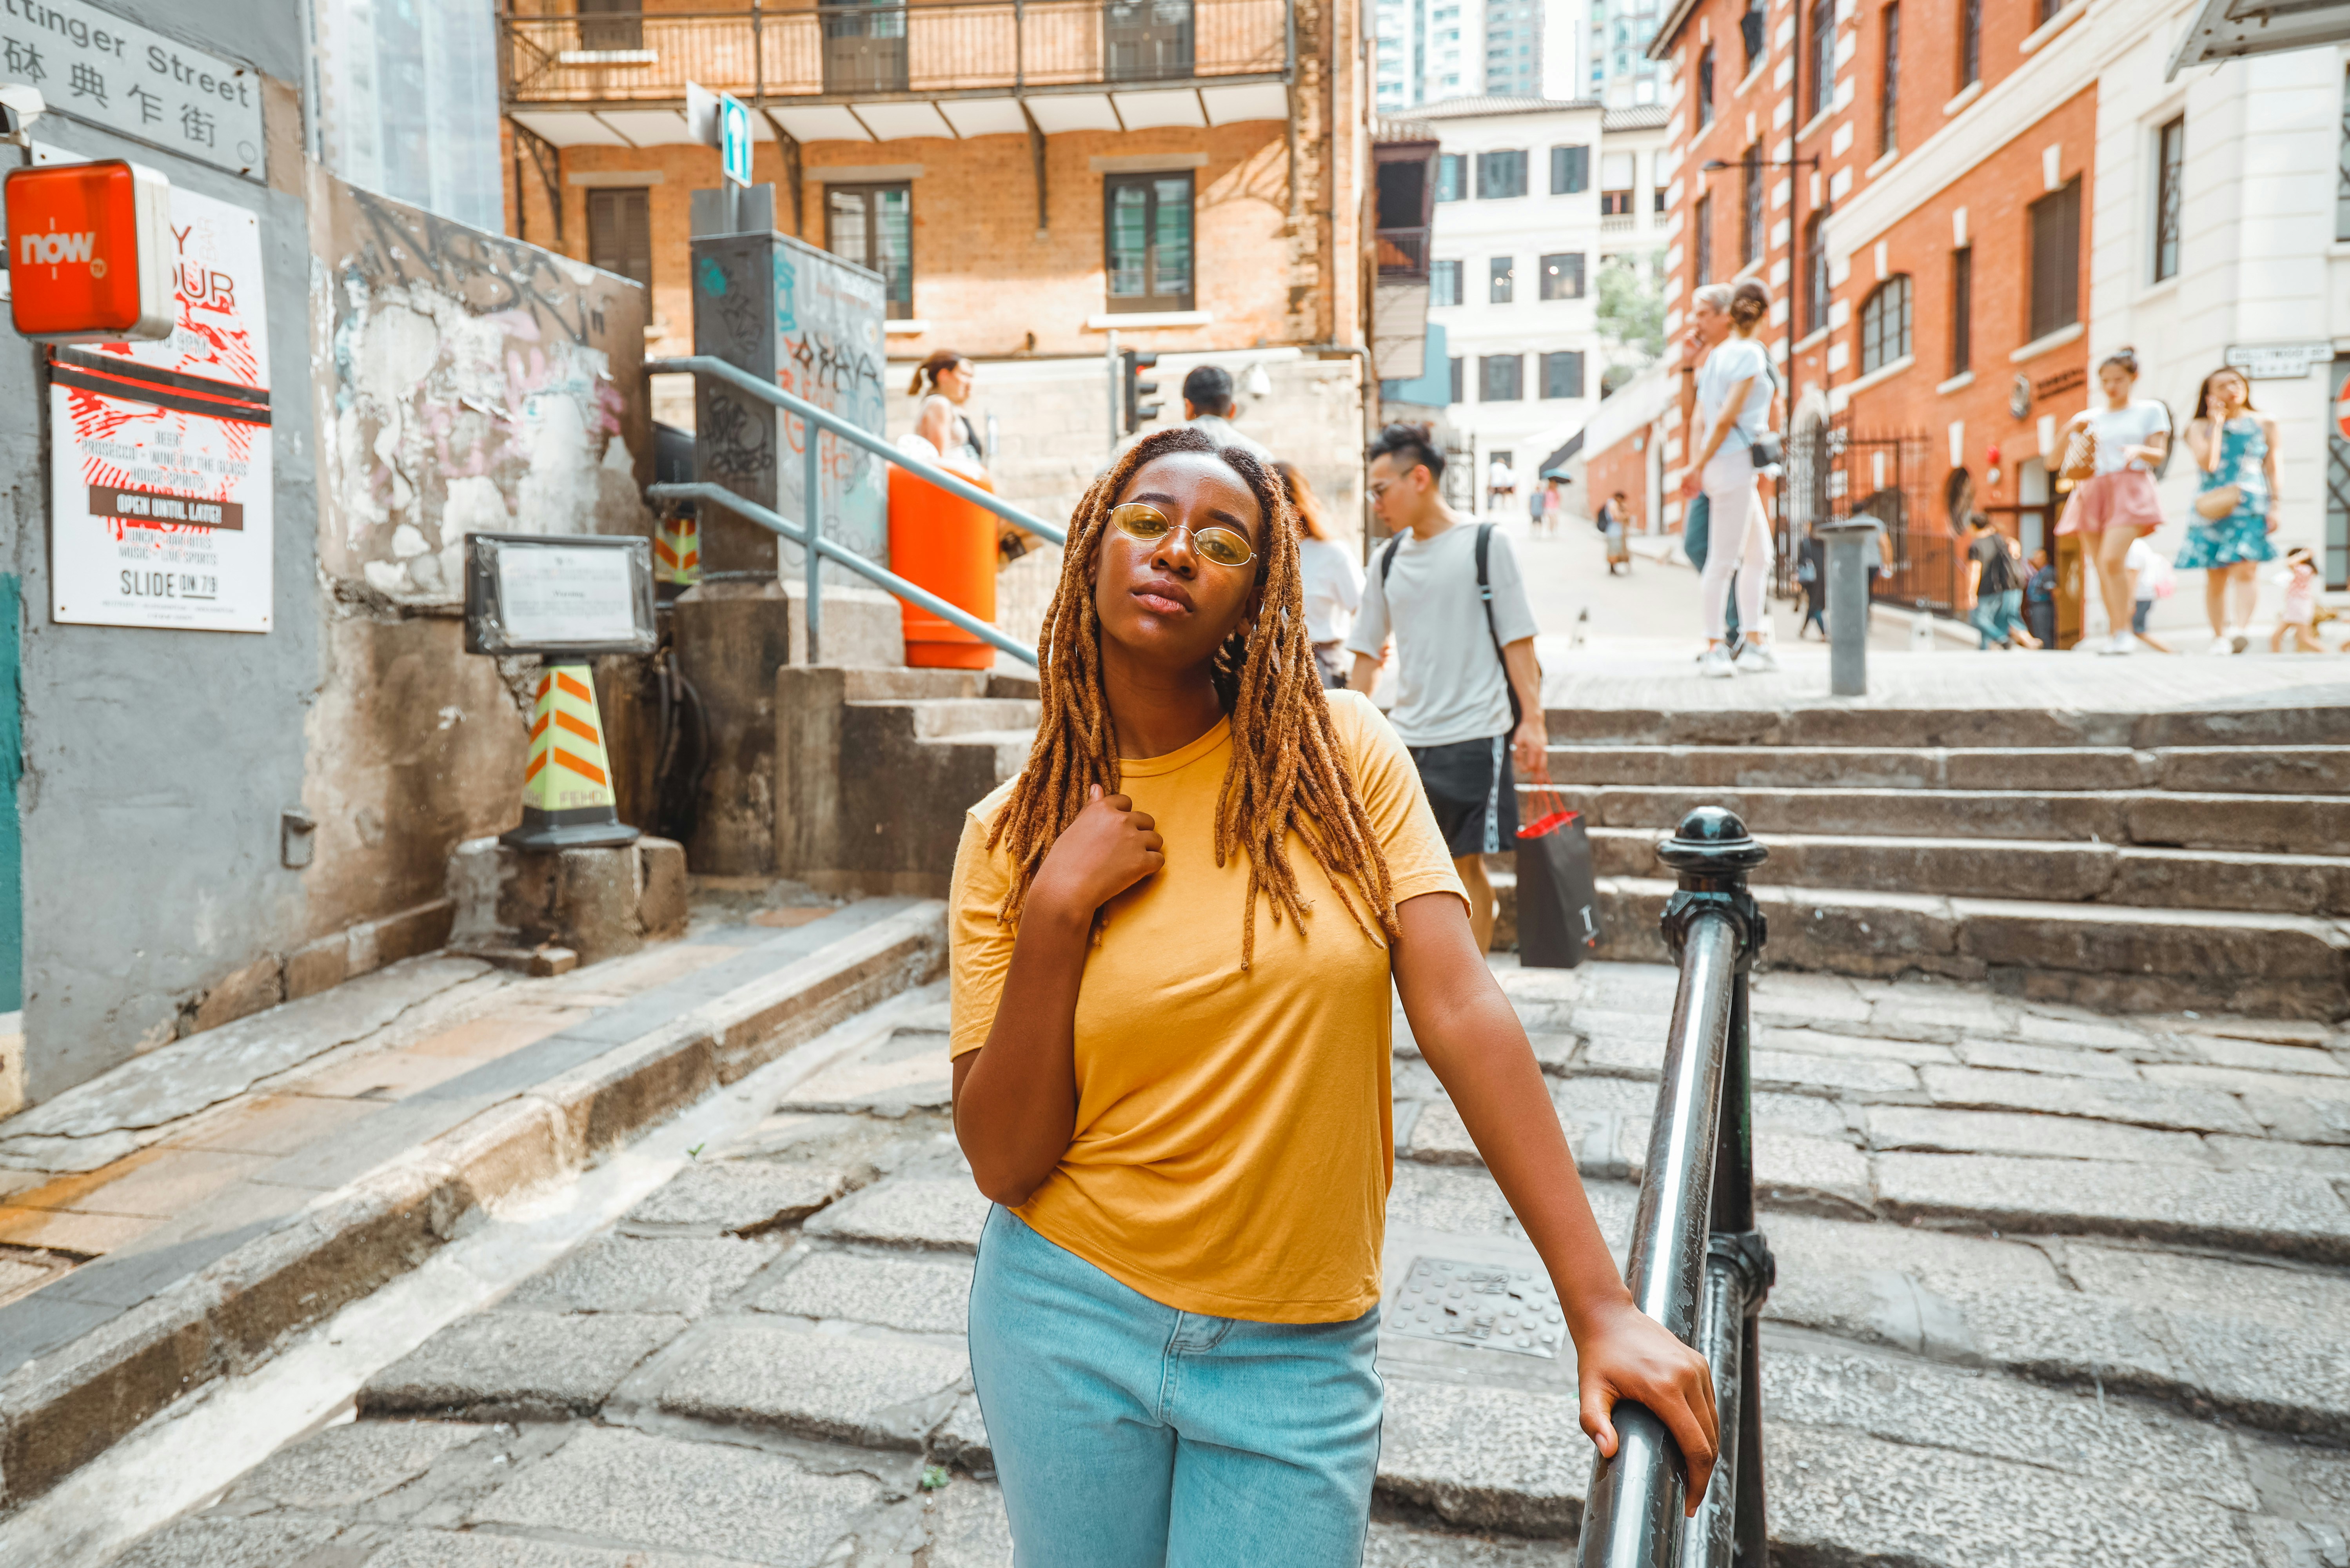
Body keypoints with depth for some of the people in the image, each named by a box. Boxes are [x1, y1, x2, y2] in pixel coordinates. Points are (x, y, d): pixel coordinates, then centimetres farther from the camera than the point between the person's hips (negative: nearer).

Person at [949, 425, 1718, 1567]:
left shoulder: (1339, 756, -6)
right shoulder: (1009, 835, -4)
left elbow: (1461, 1012, -12)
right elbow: (1001, 1161, -7)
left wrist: (1601, 1307, -16)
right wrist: (1058, 910, -18)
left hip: (1297, 1355, -1)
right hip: (1071, 1329, 1)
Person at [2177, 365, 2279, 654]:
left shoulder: (2264, 424, 12)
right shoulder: (2200, 427, 9)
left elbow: (2272, 468, 11)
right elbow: (2208, 463, -7)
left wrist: (2274, 507, 3)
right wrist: (2217, 423, -2)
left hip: (2250, 504, -1)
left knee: (2244, 567, -17)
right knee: (2215, 575, 1)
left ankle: (2240, 628, -29)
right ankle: (2219, 637, 8)